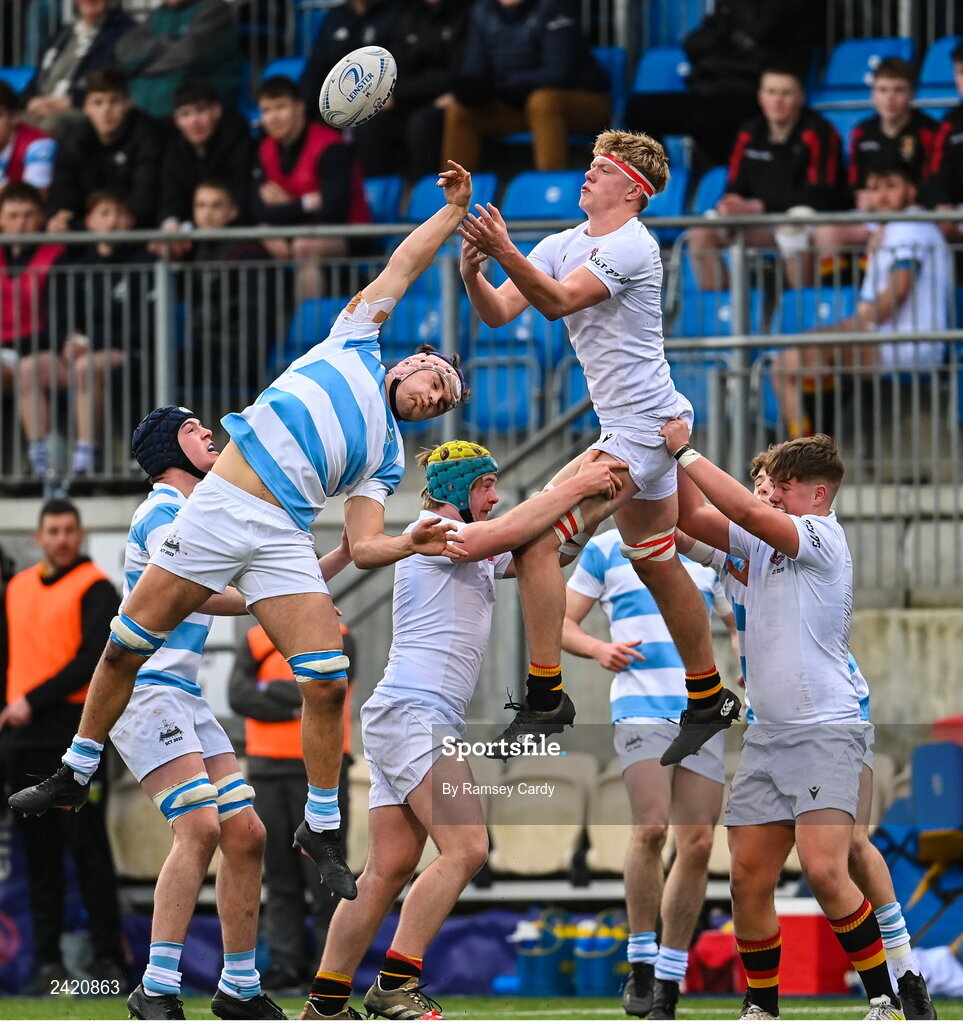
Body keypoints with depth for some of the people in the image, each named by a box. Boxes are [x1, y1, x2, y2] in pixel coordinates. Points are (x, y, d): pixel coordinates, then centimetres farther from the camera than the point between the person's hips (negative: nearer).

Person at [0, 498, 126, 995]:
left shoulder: (94, 588, -3)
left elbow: (91, 659, -12)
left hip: (75, 734, -6)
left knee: (88, 847, -8)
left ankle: (108, 959, -6)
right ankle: (47, 961, 8)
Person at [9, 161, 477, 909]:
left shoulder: (384, 457, 17)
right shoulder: (354, 347, 14)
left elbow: (365, 548, 7)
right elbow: (403, 268, 16)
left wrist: (415, 544, -11)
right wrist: (453, 212, 13)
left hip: (284, 537, 2)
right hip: (221, 504, -2)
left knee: (328, 681, -13)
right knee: (127, 646, -1)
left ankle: (322, 829, 1)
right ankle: (75, 776, 16)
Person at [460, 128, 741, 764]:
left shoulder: (632, 246, -14)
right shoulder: (563, 244, 11)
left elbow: (559, 301, -28)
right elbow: (499, 313, 1)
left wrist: (506, 253, -41)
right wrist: (473, 271, -19)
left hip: (641, 427, -10)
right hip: (645, 426, 10)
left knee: (538, 538, -15)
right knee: (657, 564, 17)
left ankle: (545, 699, -15)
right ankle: (709, 701, 28)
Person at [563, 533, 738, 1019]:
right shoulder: (607, 549, 9)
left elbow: (739, 620, 27)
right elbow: (561, 624, 11)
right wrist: (598, 648, -10)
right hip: (640, 706, -3)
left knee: (698, 843, -4)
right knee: (651, 827, -22)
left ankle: (667, 988, 5)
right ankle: (641, 966, -9)